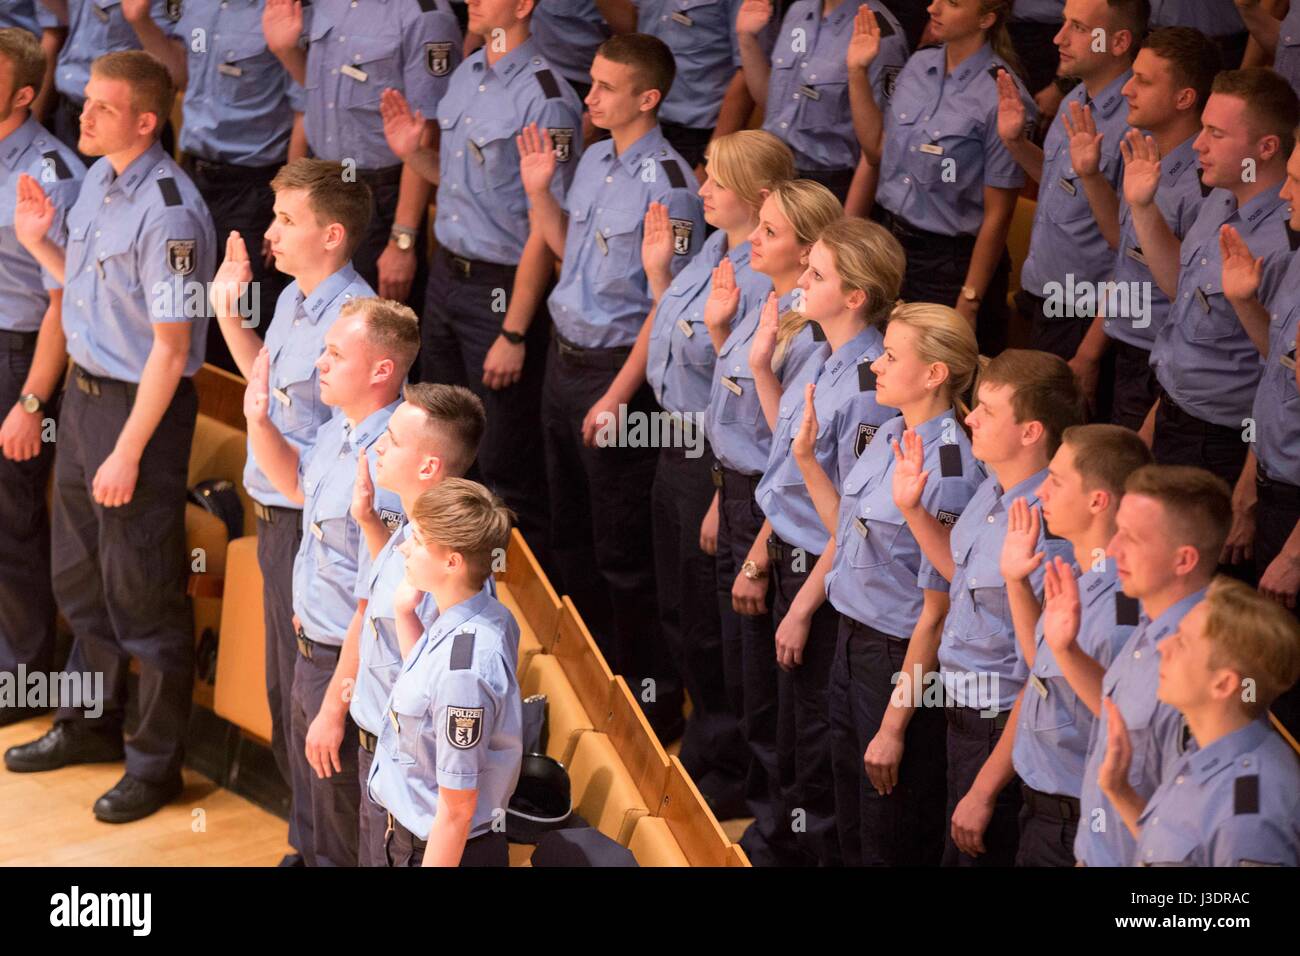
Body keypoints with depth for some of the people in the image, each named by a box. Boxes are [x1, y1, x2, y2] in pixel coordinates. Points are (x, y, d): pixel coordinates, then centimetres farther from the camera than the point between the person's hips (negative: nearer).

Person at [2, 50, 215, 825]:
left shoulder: (168, 214, -23)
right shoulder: (99, 179, 4)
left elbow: (170, 349, -21)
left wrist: (128, 453, -19)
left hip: (142, 404, -9)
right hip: (86, 386, 9)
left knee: (144, 593, 2)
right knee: (78, 575, 21)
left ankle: (157, 760, 17)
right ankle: (92, 725, 39)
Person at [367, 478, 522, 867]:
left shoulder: (462, 669, -30)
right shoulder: (493, 617, -3)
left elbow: (456, 811, -25)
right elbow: (428, 684, 18)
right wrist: (404, 612, 7)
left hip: (442, 849, -9)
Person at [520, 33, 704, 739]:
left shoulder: (667, 184, -19)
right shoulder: (593, 161, 6)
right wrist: (538, 191, 8)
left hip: (617, 369, -9)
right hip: (567, 357, 9)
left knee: (621, 548, 0)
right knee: (570, 529, 20)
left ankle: (653, 700, 13)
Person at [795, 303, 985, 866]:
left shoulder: (947, 471, -24)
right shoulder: (889, 436, 2)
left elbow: (936, 612, -21)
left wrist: (894, 726, -17)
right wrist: (805, 458, 6)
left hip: (901, 656, -8)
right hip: (854, 641, 8)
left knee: (892, 844, 8)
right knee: (851, 827, 21)